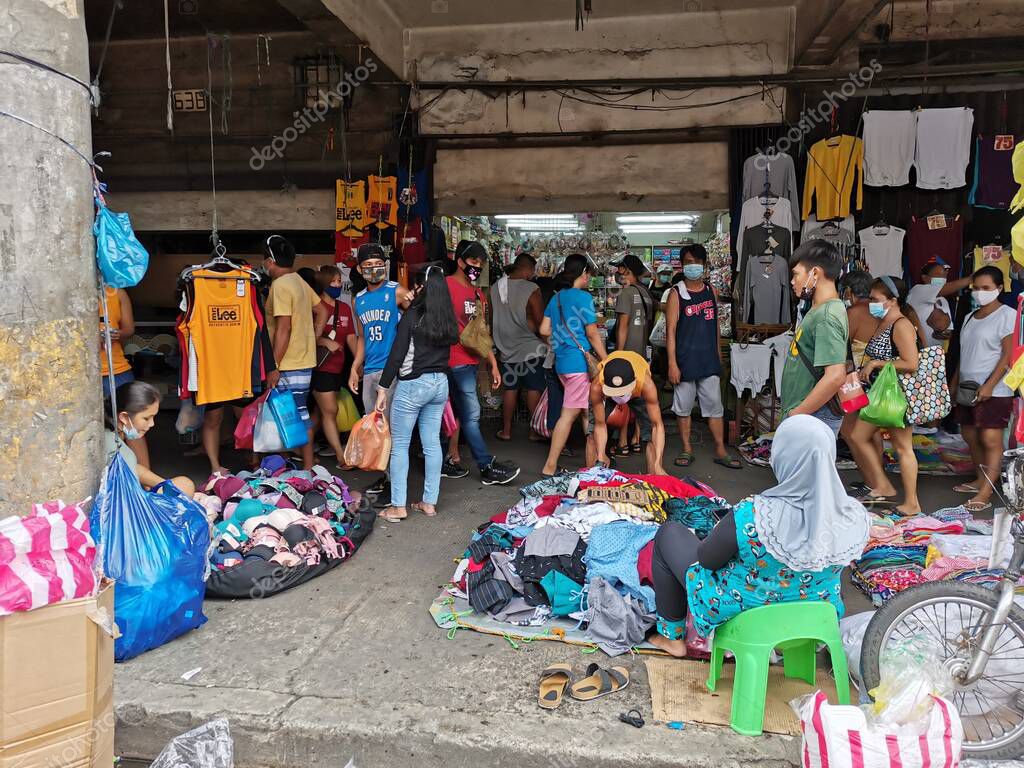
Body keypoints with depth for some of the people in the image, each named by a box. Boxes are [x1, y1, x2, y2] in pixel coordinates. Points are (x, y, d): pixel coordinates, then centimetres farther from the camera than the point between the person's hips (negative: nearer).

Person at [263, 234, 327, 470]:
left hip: (289, 365, -9)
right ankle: (308, 466, 20)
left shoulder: (280, 285, -14)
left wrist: (274, 367, -18)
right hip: (305, 360, 9)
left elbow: (283, 328, -20)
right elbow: (322, 312, 19)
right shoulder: (299, 282, 14)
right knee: (300, 413, 14)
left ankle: (307, 466, 1)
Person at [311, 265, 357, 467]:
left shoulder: (345, 308, 11)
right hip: (321, 366, -7)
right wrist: (326, 342, -21)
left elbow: (351, 338, 10)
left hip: (337, 367, 7)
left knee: (320, 411, 13)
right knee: (330, 411, -5)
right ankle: (341, 457, -2)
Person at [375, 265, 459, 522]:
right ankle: (430, 502, 17)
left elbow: (397, 354, -13)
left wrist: (383, 388, -7)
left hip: (413, 384, -6)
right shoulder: (448, 320, 4)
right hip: (440, 383, 6)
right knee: (432, 443, 11)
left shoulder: (412, 316, -12)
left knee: (399, 445, 3)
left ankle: (398, 506, 5)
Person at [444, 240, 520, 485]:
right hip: (456, 362, -8)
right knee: (471, 414, -5)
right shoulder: (446, 286, -8)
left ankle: (444, 463, 21)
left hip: (470, 362, 8)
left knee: (457, 414, 12)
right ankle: (488, 467, 0)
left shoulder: (477, 294, 17)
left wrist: (493, 364, 16)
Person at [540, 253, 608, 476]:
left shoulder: (556, 297, 12)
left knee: (588, 410, 18)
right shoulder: (583, 297, -11)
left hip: (562, 363, 9)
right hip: (579, 363, -8)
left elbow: (544, 330, 11)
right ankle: (549, 468, 5)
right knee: (569, 414, -1)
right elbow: (592, 334, -11)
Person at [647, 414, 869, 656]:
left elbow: (706, 560, -19)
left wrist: (721, 534, 1)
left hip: (739, 615, -4)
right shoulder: (855, 517, -22)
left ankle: (672, 637, 27)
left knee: (669, 532, 16)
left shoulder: (750, 517, -37)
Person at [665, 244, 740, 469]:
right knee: (683, 408, 7)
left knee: (715, 406, 5)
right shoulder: (676, 293, -5)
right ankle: (687, 450, 19)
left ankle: (720, 451, 14)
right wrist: (672, 364, -14)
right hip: (685, 361, -3)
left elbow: (715, 324, 17)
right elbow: (670, 330, -8)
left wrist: (719, 355, 16)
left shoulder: (711, 291, 9)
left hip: (709, 361, 3)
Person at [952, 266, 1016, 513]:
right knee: (970, 435, 12)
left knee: (991, 439, -10)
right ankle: (982, 480, 26)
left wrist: (989, 385, -20)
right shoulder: (970, 317, 16)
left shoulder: (1007, 315, -7)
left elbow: (1008, 355, -13)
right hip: (968, 388, 8)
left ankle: (984, 494, -10)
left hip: (994, 391, -8)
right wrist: (955, 382, 17)